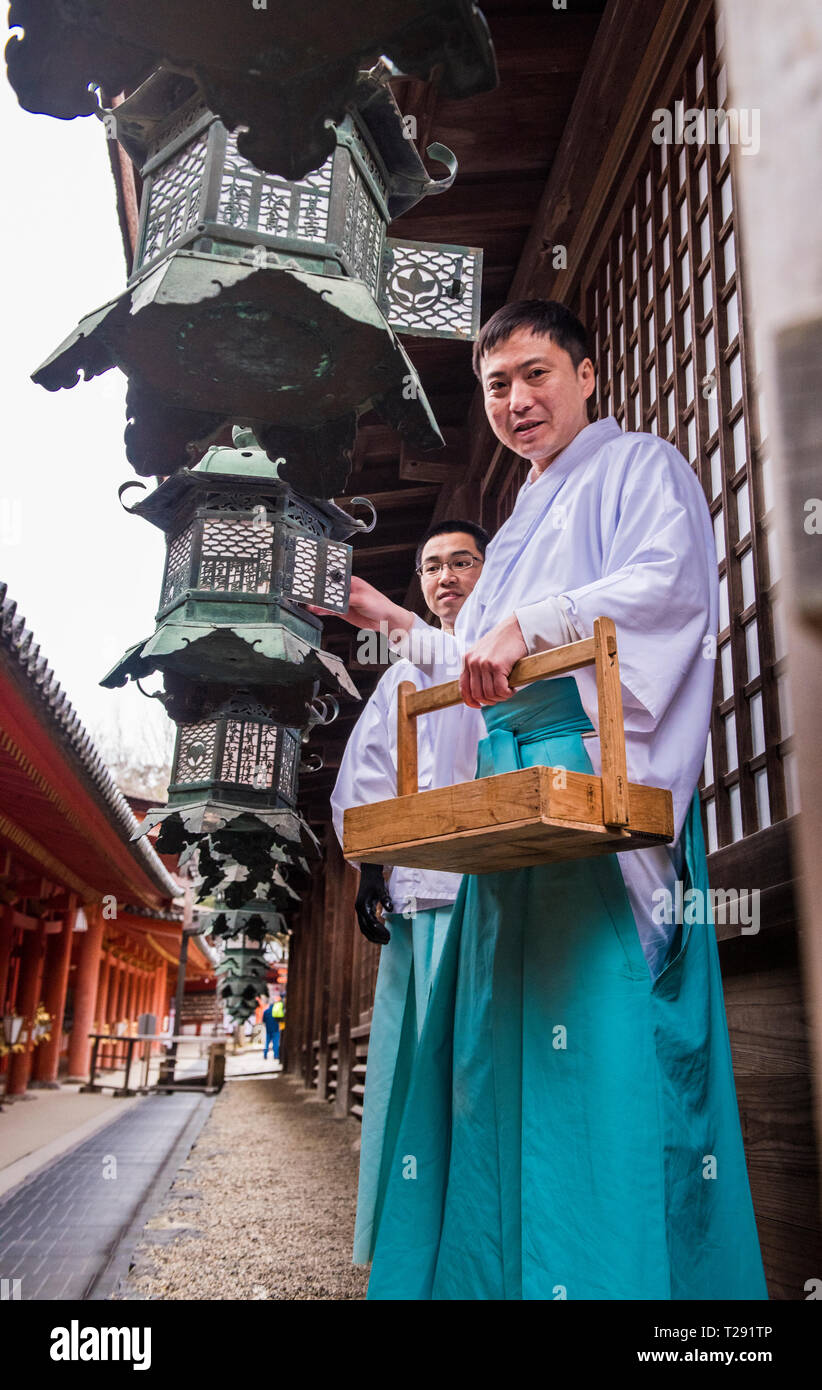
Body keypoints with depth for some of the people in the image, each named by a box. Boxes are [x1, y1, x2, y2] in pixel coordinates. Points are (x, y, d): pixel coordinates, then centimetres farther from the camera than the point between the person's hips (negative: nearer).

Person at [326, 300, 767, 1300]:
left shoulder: (639, 467, 8)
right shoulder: (520, 526, 30)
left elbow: (668, 581, -12)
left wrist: (531, 626, -22)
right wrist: (396, 622, 28)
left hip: (600, 761, -7)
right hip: (510, 779, 8)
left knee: (605, 1011, -14)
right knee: (510, 1022, 3)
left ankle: (627, 1271, -6)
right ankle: (510, 1268, 10)